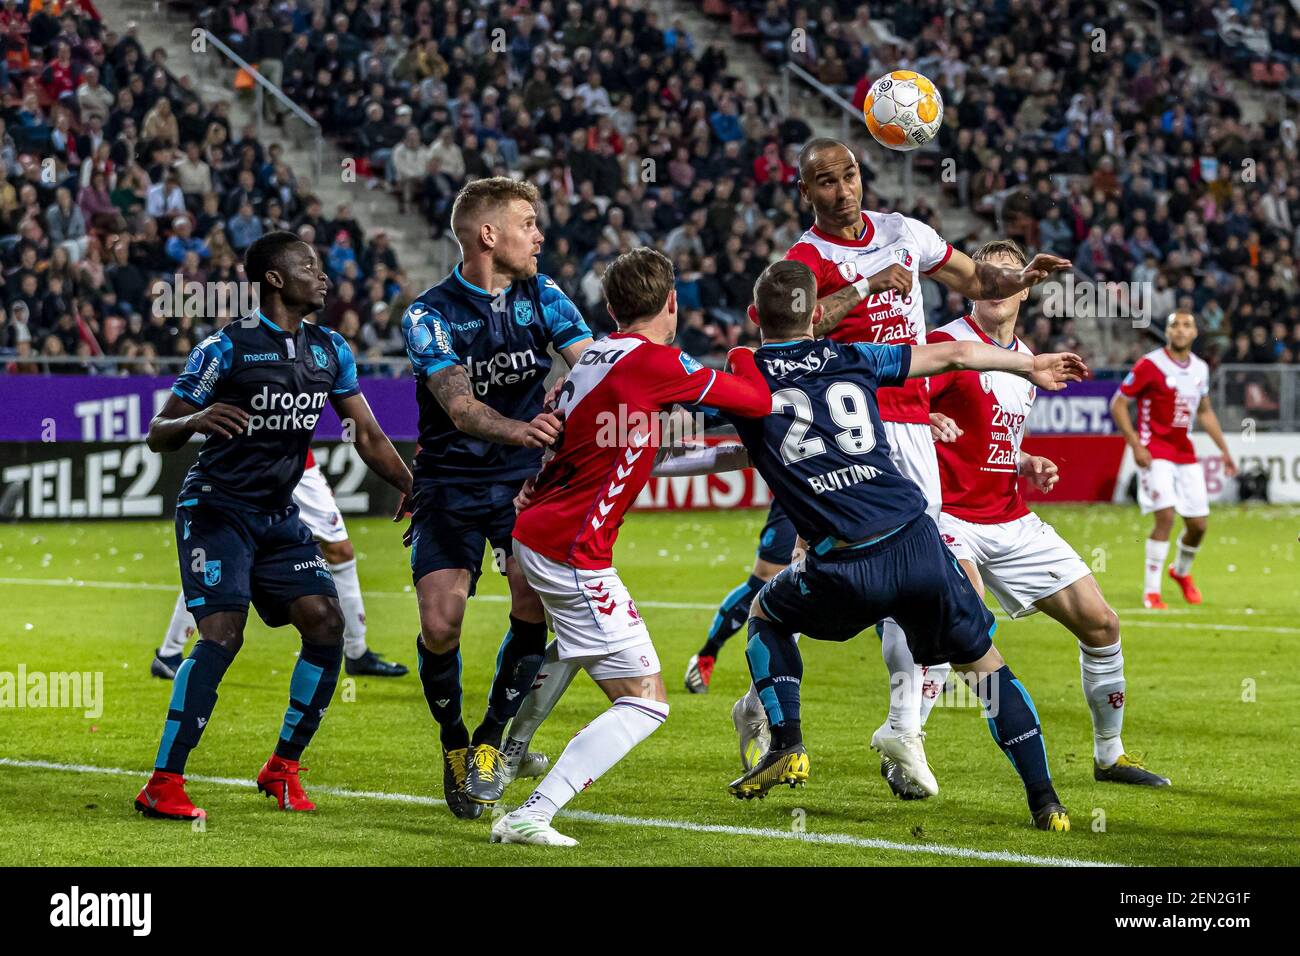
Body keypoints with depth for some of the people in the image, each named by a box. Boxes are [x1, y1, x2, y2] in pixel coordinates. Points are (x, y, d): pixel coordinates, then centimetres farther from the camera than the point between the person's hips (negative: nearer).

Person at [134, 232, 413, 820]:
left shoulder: (330, 351, 7)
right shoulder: (226, 347, -11)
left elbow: (368, 436, 11)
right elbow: (157, 436, -10)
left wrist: (414, 488, 0)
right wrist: (195, 421, -31)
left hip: (278, 516, 6)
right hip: (216, 508, -6)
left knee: (327, 623, -8)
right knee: (223, 633, -21)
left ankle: (282, 768, 7)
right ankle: (162, 784, -16)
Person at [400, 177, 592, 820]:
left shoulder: (542, 298, 1)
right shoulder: (429, 316, -11)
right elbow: (458, 405, -25)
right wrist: (517, 429, -45)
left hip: (526, 478, 2)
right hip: (450, 483, -2)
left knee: (533, 606, -19)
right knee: (439, 627, -13)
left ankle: (491, 743, 1)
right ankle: (454, 744, 15)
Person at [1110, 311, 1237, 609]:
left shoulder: (1200, 369, 7)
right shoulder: (1150, 365, -12)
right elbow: (1118, 404, -8)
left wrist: (1224, 449, 17)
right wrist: (1135, 445, -16)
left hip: (1185, 455, 6)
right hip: (1155, 452, -6)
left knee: (1198, 525, 7)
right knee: (1165, 516, -20)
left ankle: (1181, 571, 37)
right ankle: (1150, 592, -10)